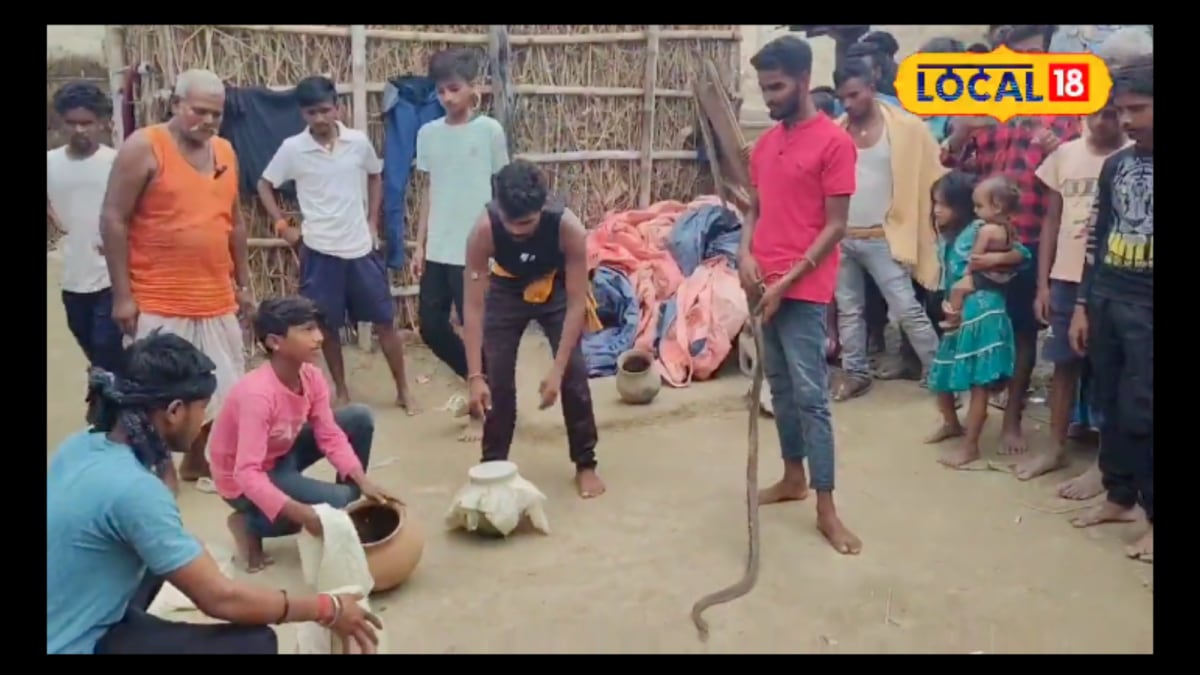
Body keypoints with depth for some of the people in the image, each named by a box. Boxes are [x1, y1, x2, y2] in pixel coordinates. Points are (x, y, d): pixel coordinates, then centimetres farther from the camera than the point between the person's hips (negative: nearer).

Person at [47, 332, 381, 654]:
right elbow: (219, 598, -25)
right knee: (254, 643, -18)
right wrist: (327, 609, -16)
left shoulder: (80, 445, -2)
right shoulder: (134, 489, -27)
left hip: (66, 622, 9)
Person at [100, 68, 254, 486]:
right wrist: (122, 294, -14)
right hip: (158, 303, -6)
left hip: (216, 299, 6)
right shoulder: (144, 147, -9)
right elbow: (113, 221, -11)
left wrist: (243, 284, 16)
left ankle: (196, 460, 33)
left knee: (218, 388, 15)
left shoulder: (224, 151, 9)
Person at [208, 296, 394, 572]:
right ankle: (249, 523, -1)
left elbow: (330, 436, -10)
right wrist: (300, 514, -48)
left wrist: (362, 481, -24)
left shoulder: (311, 376, -13)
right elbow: (247, 473, -39)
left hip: (282, 453, 8)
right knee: (336, 502, -24)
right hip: (245, 481, -8)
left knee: (359, 417, -5)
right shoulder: (257, 393, -35)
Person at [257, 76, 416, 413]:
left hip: (361, 247, 1)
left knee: (385, 321, 5)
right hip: (319, 250, -1)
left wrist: (372, 221, 8)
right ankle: (342, 392, 24)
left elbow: (375, 177, 15)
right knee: (328, 326, 8)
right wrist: (282, 226, 0)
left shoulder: (359, 141, -2)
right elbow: (264, 186, 7)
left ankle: (403, 390, 17)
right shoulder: (292, 148, -6)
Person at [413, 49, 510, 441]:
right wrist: (420, 245, 9)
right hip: (437, 249, 5)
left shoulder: (490, 130, -4)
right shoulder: (428, 134, 8)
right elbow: (430, 192, 12)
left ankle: (481, 410, 18)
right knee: (431, 326, 7)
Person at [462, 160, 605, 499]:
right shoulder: (484, 229, -35)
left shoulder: (567, 227, -38)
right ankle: (493, 464, 11)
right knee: (497, 377, -5)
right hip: (506, 291, 1)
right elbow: (473, 307, -32)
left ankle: (586, 464, 7)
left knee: (574, 373, -9)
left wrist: (556, 369, -36)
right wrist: (475, 376, -37)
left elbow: (577, 303, -32)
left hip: (556, 290, 0)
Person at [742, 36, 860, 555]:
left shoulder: (834, 142, -9)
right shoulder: (765, 143, 13)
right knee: (780, 388, 15)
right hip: (763, 286, 7)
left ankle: (826, 509, 1)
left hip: (802, 290, -7)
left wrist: (788, 280, -16)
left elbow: (834, 227, -11)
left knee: (810, 396, -6)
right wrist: (745, 255, -3)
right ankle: (793, 478, 29)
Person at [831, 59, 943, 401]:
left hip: (882, 238, -4)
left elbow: (932, 176, -2)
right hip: (840, 237, 4)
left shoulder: (907, 128, -5)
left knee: (907, 309, -4)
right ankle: (855, 373, 26)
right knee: (848, 309, 13)